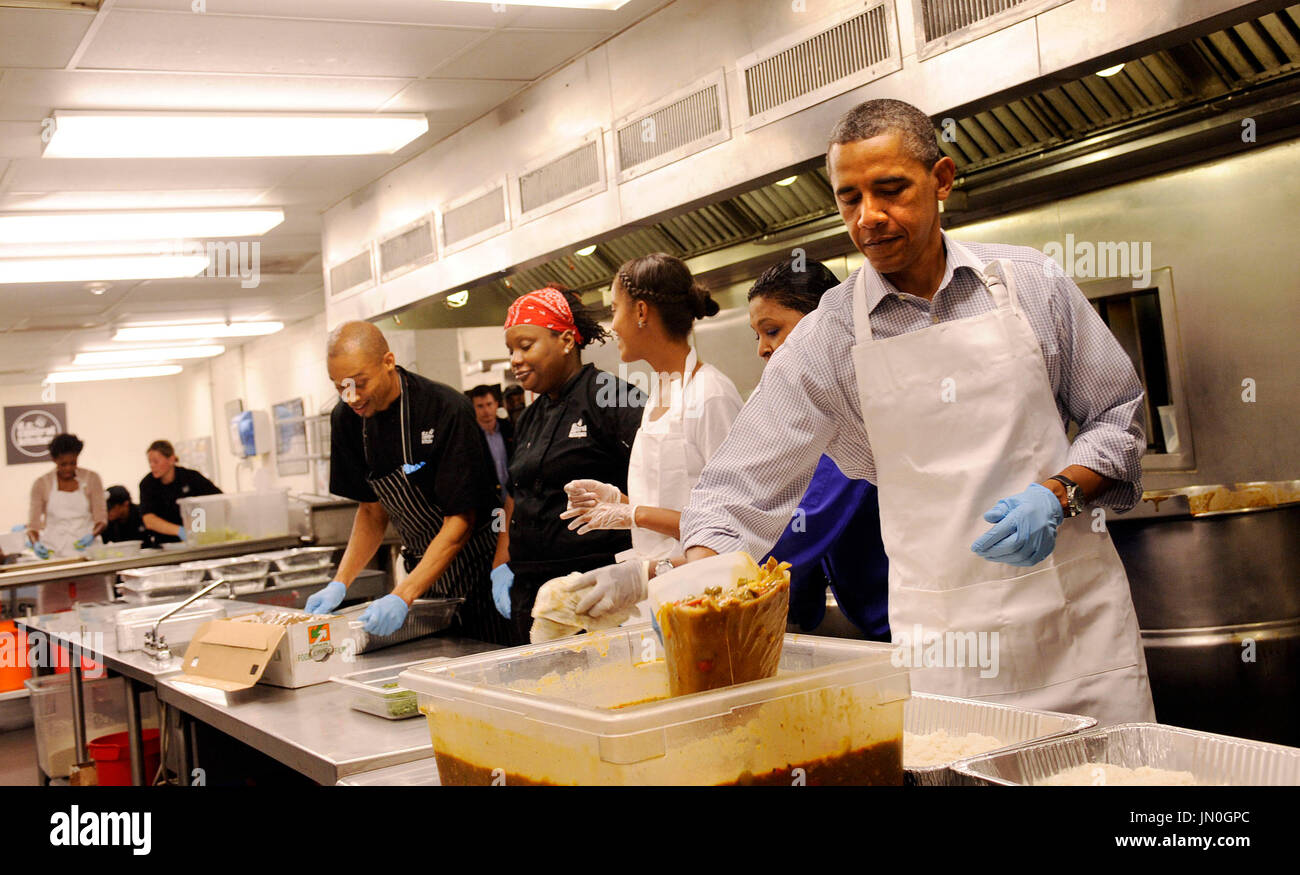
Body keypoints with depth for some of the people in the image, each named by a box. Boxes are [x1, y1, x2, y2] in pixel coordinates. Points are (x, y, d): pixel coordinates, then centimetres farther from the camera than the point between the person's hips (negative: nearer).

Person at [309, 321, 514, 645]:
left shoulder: (448, 410, -23)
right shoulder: (346, 419, -3)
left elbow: (461, 520, -23)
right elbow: (372, 509, 7)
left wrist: (401, 597, -31)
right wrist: (340, 583, -6)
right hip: (421, 565, 6)